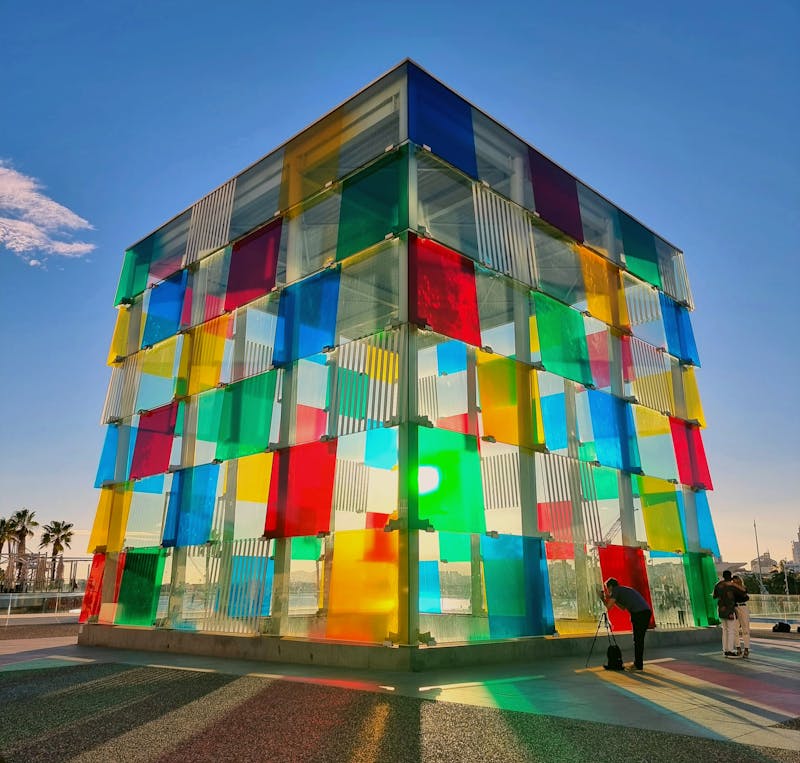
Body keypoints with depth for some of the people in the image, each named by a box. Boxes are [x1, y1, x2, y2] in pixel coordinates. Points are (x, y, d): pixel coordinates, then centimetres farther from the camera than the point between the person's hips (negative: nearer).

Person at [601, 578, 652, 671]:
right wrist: (611, 598, 29)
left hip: (639, 613, -9)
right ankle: (637, 663, 18)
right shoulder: (624, 590, 27)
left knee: (638, 640, -4)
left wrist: (604, 599, 14)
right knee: (639, 639, 13)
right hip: (646, 611, 9)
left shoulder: (616, 590, 2)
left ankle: (638, 666, -1)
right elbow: (623, 607, 32)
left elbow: (608, 606, -3)